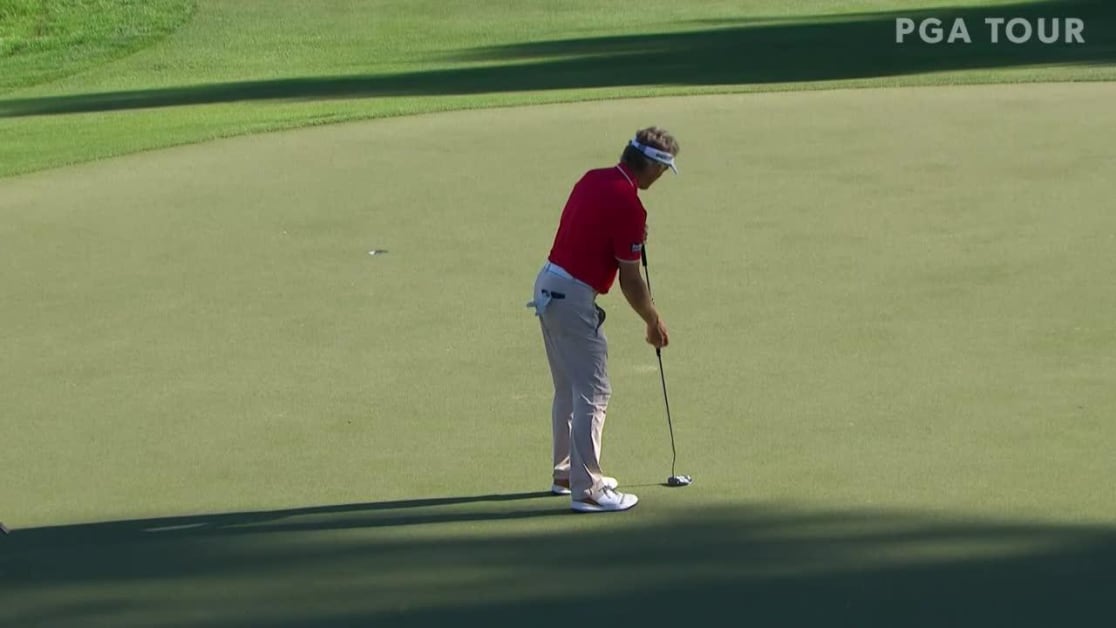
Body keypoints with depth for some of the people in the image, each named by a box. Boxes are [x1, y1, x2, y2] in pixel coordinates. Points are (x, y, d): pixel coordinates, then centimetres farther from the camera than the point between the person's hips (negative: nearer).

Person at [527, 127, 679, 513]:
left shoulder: (592, 179, 7)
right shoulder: (628, 206, -18)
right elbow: (630, 281, -12)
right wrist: (654, 322, 2)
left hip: (548, 285, 9)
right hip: (573, 297, -9)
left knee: (568, 390, 20)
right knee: (593, 393, -4)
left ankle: (566, 473, 30)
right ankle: (587, 490, -2)